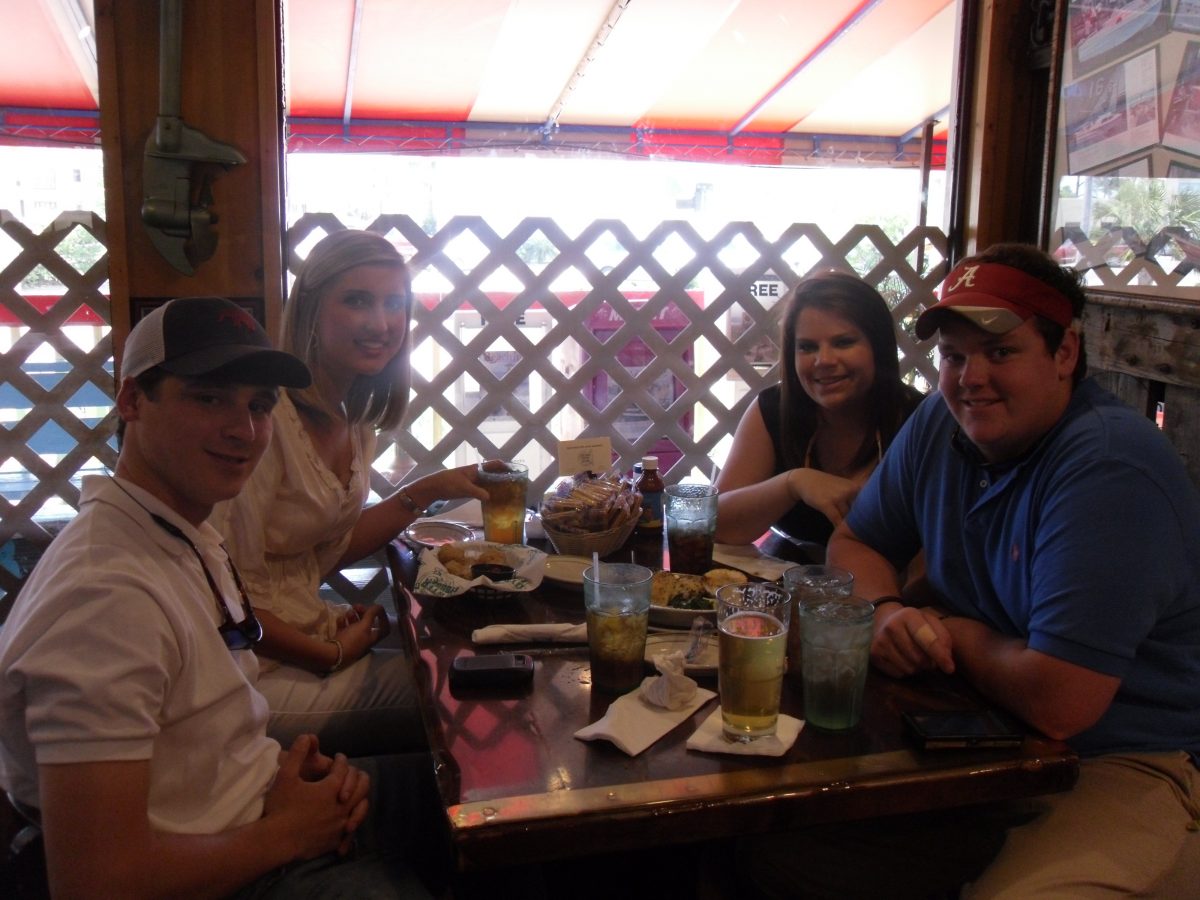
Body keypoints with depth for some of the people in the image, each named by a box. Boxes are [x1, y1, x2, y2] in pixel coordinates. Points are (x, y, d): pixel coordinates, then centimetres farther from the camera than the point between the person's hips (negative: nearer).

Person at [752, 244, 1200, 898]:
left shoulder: (1109, 468, -23)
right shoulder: (941, 423, 1)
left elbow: (1057, 702, -29)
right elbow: (854, 543, 13)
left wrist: (949, 629, -10)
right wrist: (885, 610, -9)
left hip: (1125, 769, -6)